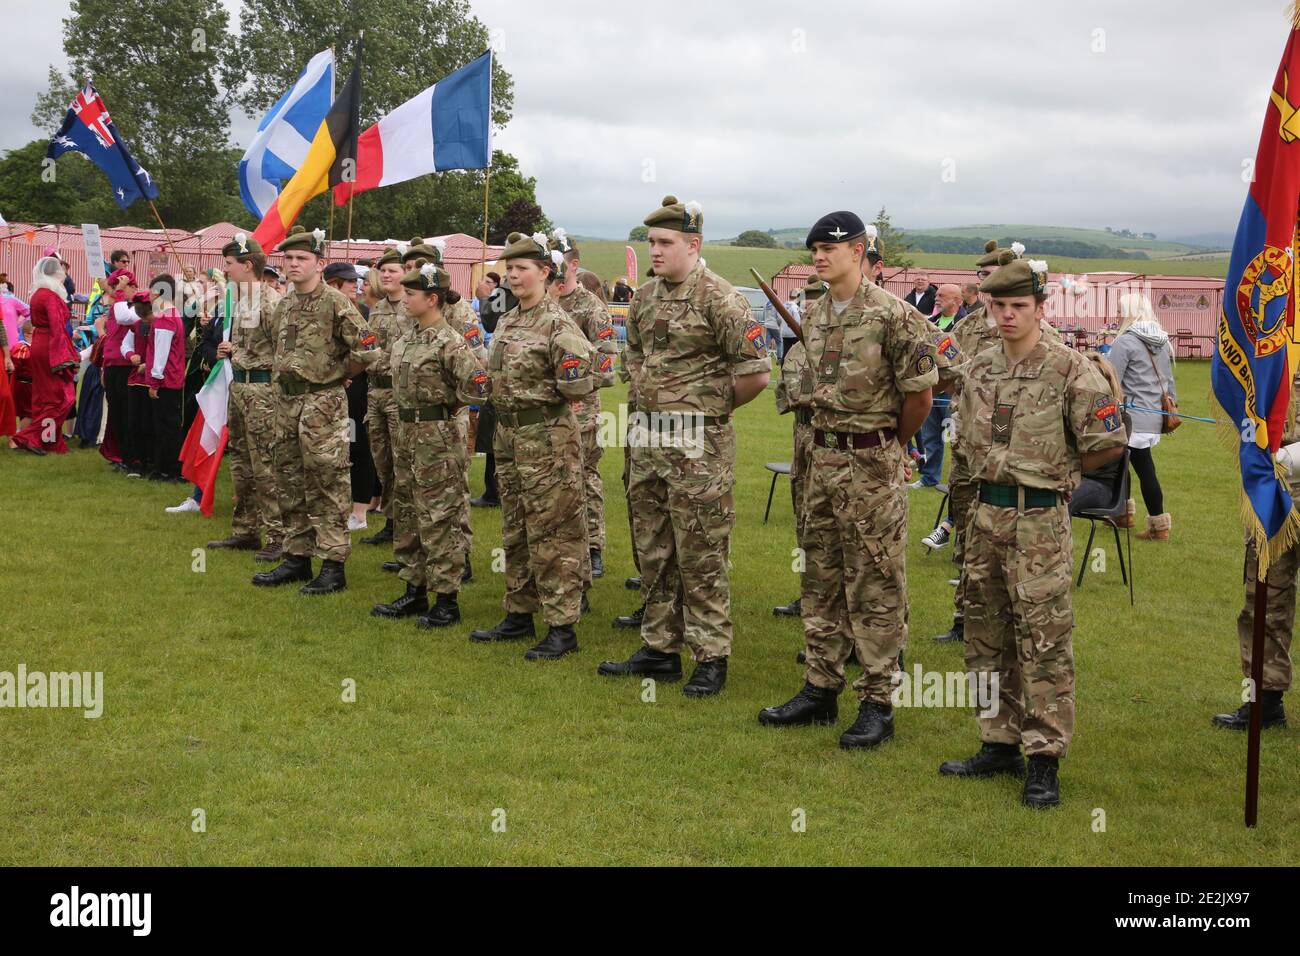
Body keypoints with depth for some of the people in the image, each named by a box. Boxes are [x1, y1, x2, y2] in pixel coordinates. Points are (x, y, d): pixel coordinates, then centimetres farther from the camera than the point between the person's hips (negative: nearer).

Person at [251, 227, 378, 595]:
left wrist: (336, 373, -5)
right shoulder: (284, 305, 13)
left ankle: (333, 567, -2)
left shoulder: (336, 303, -11)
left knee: (327, 484, -6)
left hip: (323, 402, -8)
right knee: (289, 483, 12)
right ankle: (297, 558, 22)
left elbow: (366, 349, -16)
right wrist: (281, 373, 16)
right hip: (286, 400, 8)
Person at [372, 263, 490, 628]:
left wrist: (445, 404, -9)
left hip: (438, 437, -9)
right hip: (408, 434, 9)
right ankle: (415, 592, 25)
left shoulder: (449, 342, -16)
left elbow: (479, 387, -22)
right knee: (415, 517, 15)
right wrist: (410, 408, 13)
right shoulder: (405, 338, 10)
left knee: (439, 519, -3)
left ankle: (447, 601, 5)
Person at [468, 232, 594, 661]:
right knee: (515, 531, 15)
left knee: (553, 533, -4)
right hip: (509, 434, 9)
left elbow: (579, 385, -18)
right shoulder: (507, 322, 12)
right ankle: (520, 615, 27)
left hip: (548, 437, -9)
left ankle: (562, 627, 1)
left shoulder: (557, 324, -13)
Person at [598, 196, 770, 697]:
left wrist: (710, 406, -2)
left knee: (701, 557, -2)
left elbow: (757, 372, -14)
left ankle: (711, 658, 7)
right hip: (647, 438, 8)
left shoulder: (719, 298, -12)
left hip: (697, 445, -8)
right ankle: (659, 649, 24)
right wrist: (649, 396, 14)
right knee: (654, 552, 14)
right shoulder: (644, 297, 11)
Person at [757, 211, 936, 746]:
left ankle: (877, 705, 6)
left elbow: (919, 394, -9)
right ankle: (820, 691, 24)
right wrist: (828, 441, 15)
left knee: (875, 588, -1)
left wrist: (888, 446, 3)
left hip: (871, 465, -8)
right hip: (823, 459, 8)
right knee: (821, 581, 13)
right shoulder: (815, 316, 10)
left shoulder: (892, 315, -13)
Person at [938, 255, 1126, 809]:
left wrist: (1054, 471, 1)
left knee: (1043, 640, -4)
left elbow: (1108, 445, -8)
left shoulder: (1070, 371, -10)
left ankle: (1045, 761, 4)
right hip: (986, 514, 7)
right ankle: (1000, 745, 25)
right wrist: (1005, 472, 12)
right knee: (987, 634, 13)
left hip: (1039, 521, -6)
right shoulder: (979, 371, 9)